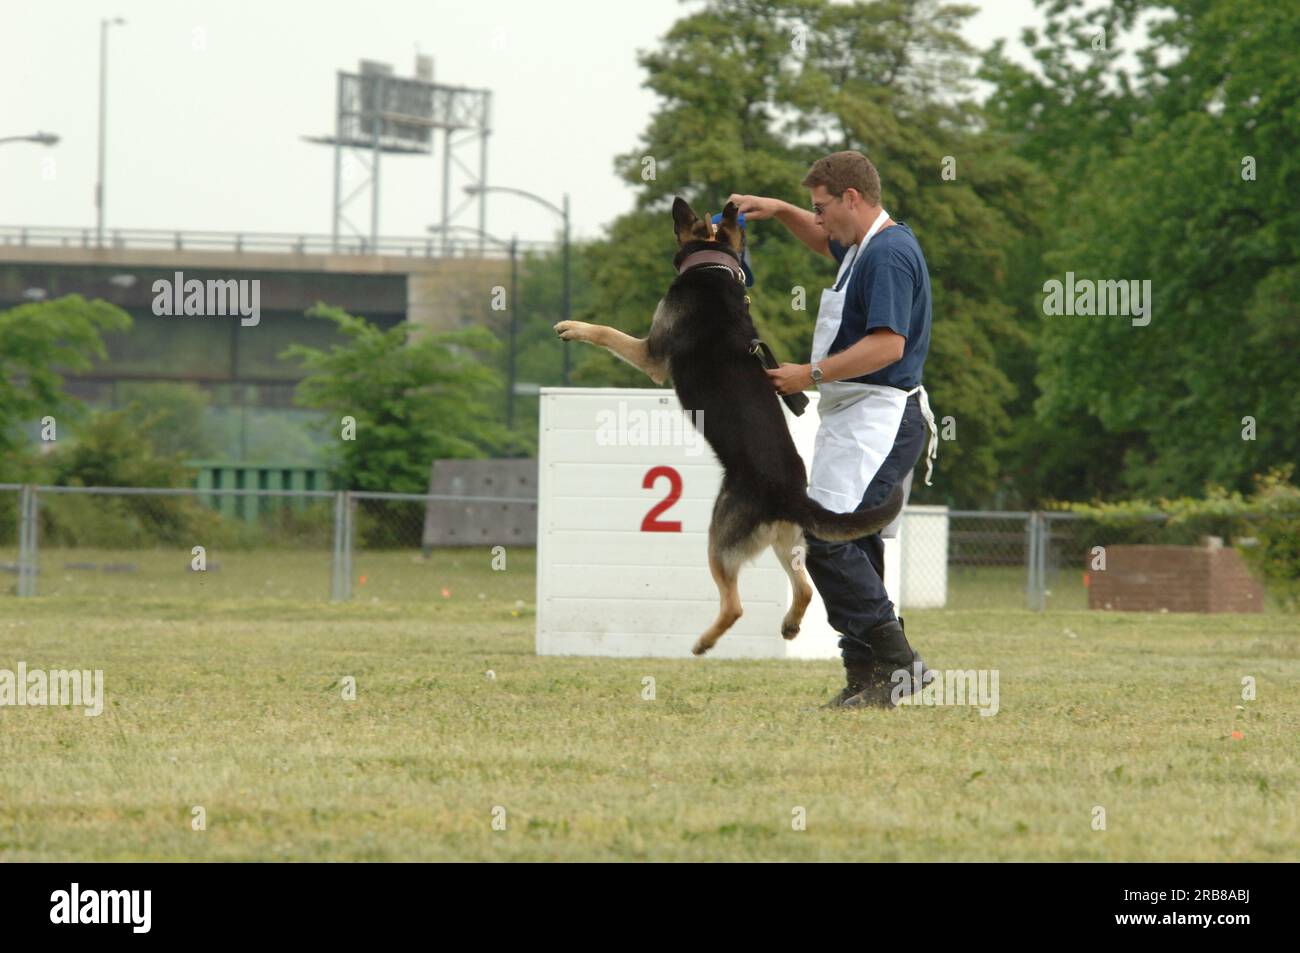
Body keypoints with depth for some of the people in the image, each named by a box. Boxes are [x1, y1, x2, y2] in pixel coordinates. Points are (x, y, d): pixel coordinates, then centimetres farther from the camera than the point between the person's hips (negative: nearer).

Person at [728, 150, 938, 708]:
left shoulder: (889, 254, -15)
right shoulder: (865, 246, 18)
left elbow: (888, 344, -25)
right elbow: (828, 242, 42)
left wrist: (812, 375, -22)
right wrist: (779, 212, 27)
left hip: (877, 419, -11)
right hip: (854, 419, 11)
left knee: (828, 542, -19)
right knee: (855, 549, 9)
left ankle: (896, 661, -19)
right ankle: (865, 679, 9)